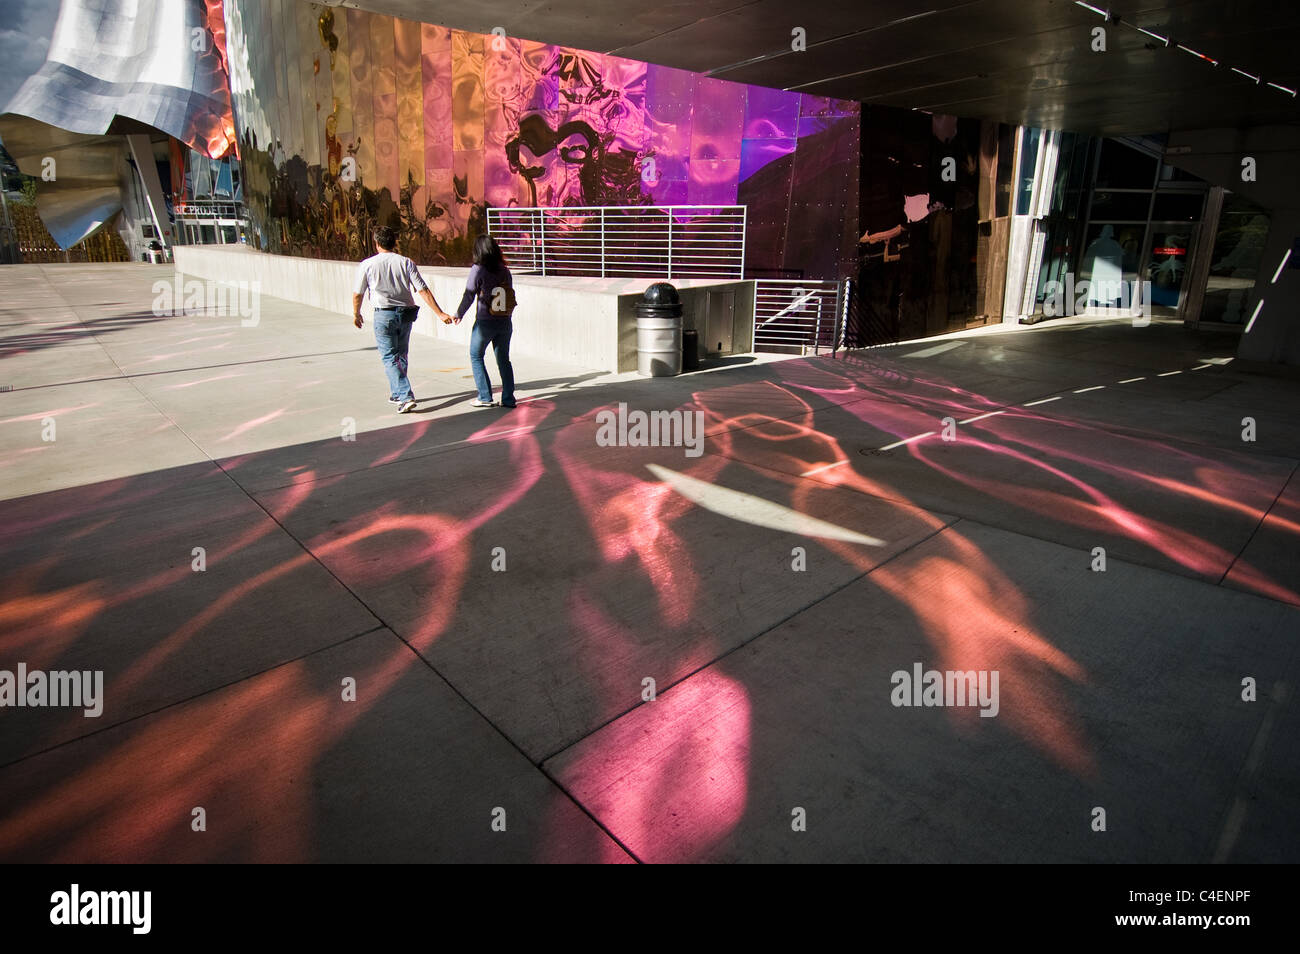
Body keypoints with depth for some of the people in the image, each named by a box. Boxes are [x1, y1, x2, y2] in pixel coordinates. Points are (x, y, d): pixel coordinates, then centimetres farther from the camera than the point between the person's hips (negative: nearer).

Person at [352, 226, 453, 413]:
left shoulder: (367, 265, -4)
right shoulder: (406, 263, -1)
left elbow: (358, 294, 4)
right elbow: (423, 291, -6)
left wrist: (356, 314, 22)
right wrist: (440, 314, -4)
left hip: (384, 315, -3)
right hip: (406, 314, 3)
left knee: (389, 358, 1)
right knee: (402, 355, 18)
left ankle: (406, 396, -13)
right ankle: (397, 394, 30)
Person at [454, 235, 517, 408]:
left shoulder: (478, 270, -10)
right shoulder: (505, 270, 3)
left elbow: (468, 296, -8)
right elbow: (510, 295, 8)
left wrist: (458, 314, 6)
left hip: (484, 323, -4)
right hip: (505, 323, 4)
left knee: (476, 357, 12)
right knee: (503, 360, 13)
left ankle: (485, 397, 8)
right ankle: (508, 398, 12)